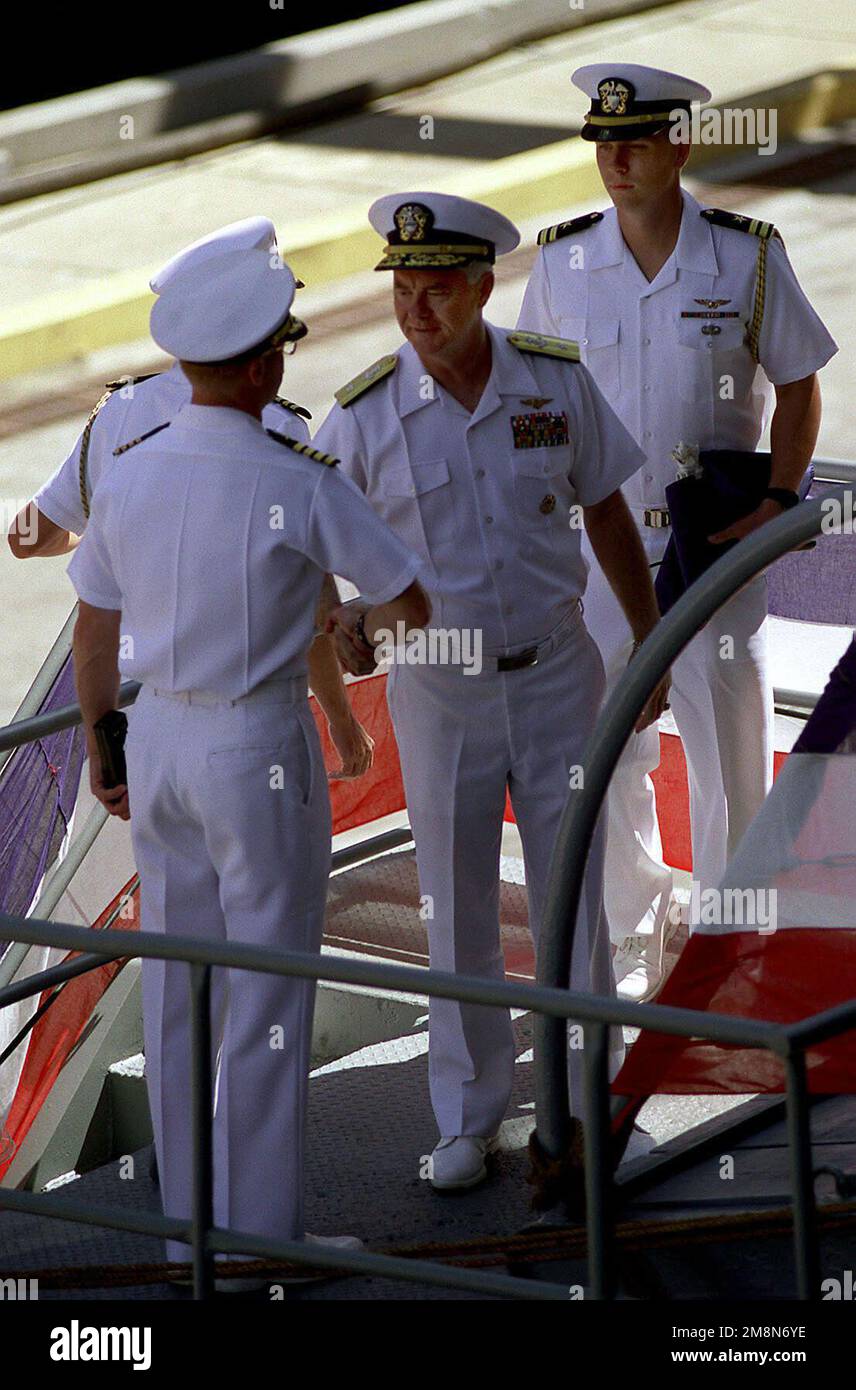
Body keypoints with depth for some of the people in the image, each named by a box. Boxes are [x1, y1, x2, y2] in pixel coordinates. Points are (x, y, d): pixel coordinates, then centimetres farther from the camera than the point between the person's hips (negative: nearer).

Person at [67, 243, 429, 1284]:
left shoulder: (127, 482, -3)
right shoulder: (301, 486, -18)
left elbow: (94, 641, 7)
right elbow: (411, 602, -8)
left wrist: (98, 750, 22)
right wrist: (364, 622, 16)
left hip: (160, 745, 5)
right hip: (263, 756, -5)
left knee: (178, 989, 14)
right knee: (268, 996, 3)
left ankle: (191, 1223, 23)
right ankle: (265, 1234, 8)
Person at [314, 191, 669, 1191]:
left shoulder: (556, 381, -7)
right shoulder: (363, 415, -12)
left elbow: (606, 514, 6)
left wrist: (649, 640, 12)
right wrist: (340, 614, -28)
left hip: (555, 676, 1)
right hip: (437, 689, -1)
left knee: (572, 900, 6)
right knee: (457, 912, 9)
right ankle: (468, 1116, 24)